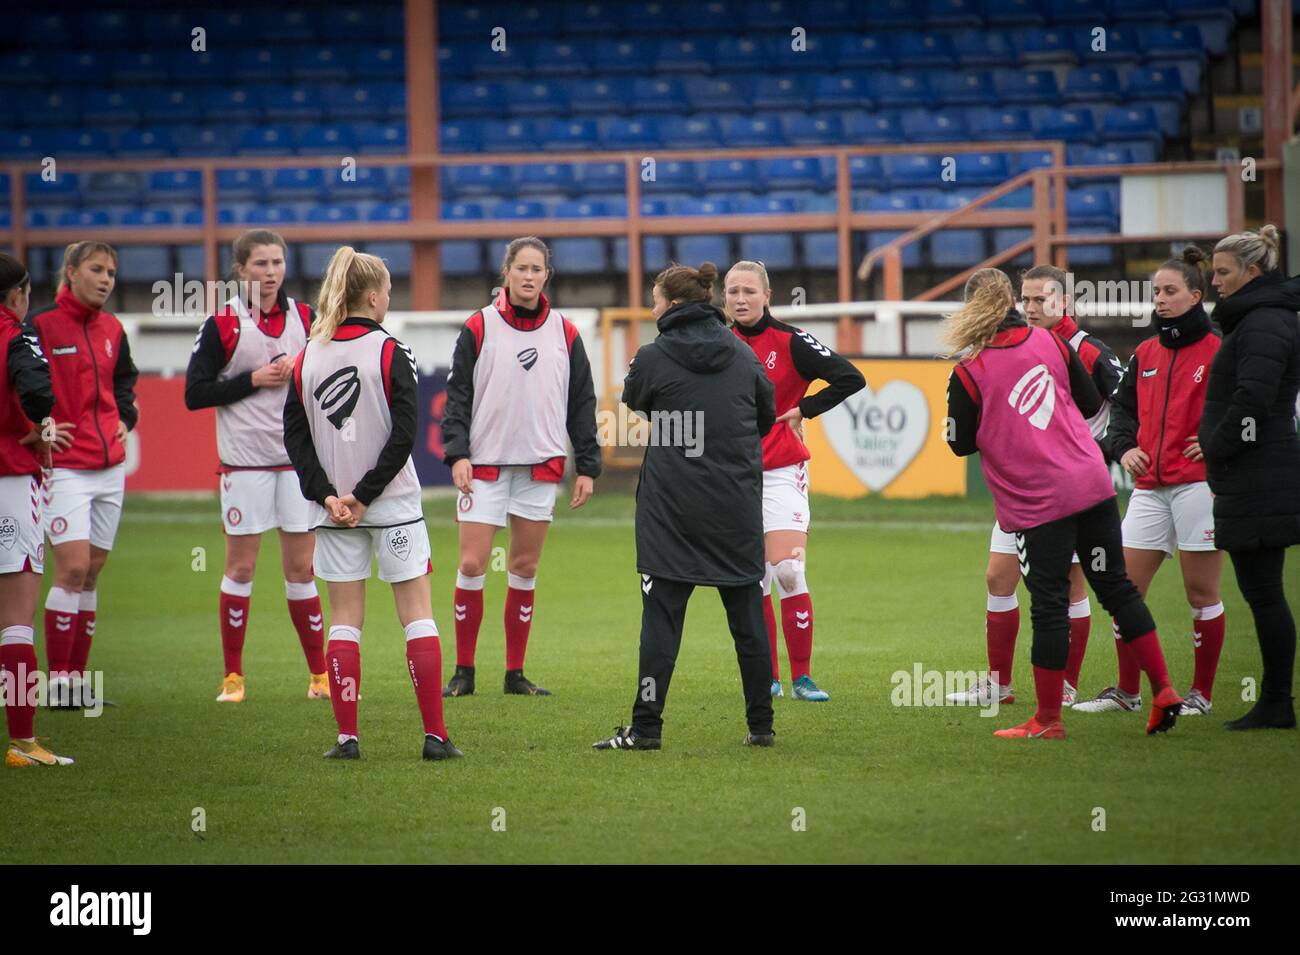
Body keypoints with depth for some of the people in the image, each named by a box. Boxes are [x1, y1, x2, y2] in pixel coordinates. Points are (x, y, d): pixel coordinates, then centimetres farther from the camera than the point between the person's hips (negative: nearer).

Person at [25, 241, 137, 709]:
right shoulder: (40, 324, -9)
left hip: (110, 466, 6)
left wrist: (125, 416, 13)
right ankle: (56, 678, -6)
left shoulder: (111, 329, 10)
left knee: (92, 572, 7)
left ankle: (77, 676, 12)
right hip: (64, 466, -6)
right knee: (72, 568, -13)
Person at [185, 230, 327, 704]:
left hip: (299, 459, 3)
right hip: (245, 461, -3)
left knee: (301, 567, 6)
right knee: (240, 567, 1)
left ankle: (320, 673, 11)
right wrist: (253, 380, -14)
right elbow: (194, 393, -6)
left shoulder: (304, 318, 5)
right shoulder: (223, 324, -4)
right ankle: (232, 676, 9)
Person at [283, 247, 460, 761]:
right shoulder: (390, 353, -8)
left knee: (344, 620, 8)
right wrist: (365, 496, -10)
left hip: (333, 508, 3)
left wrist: (326, 495, -4)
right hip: (393, 505, -3)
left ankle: (346, 736, 3)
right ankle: (435, 734, -1)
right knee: (417, 613, 3)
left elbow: (294, 435, 0)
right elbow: (403, 435, -14)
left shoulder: (307, 357, 3)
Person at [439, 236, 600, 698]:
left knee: (525, 568, 5)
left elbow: (582, 404, 11)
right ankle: (463, 672, 2)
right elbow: (457, 395, 0)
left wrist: (587, 467, 7)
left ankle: (515, 673, 12)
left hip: (542, 465, 2)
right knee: (472, 565, -7)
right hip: (485, 465, -2)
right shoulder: (479, 327, 0)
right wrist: (457, 453, -11)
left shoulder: (565, 334, 7)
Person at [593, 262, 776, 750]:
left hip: (672, 506, -3)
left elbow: (633, 402, 12)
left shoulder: (654, 358, -8)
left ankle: (646, 725, -3)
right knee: (748, 615, 9)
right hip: (738, 505, 3)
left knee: (661, 616, -1)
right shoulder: (743, 355, 4)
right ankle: (761, 724, 11)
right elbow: (766, 416, 18)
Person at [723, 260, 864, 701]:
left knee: (788, 573, -13)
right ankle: (768, 677, 12)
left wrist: (804, 409, -9)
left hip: (782, 473, -4)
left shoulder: (789, 341, -8)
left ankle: (802, 677, -7)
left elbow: (850, 378, -9)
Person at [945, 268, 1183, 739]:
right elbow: (1091, 402, 11)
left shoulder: (968, 371, -10)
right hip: (1092, 486, 4)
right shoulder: (1050, 342, 3)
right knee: (1118, 588, 12)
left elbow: (960, 444, -2)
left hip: (1035, 503, -4)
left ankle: (1048, 718, 6)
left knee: (1049, 606, 0)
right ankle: (1163, 690, 10)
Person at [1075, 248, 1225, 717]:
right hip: (1150, 486, 6)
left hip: (1198, 482, -6)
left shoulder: (1217, 350, -5)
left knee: (1201, 592, 1)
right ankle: (1127, 691, 12)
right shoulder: (1146, 353, 13)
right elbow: (1122, 404, 23)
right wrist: (1124, 446, 7)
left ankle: (1202, 693, 11)